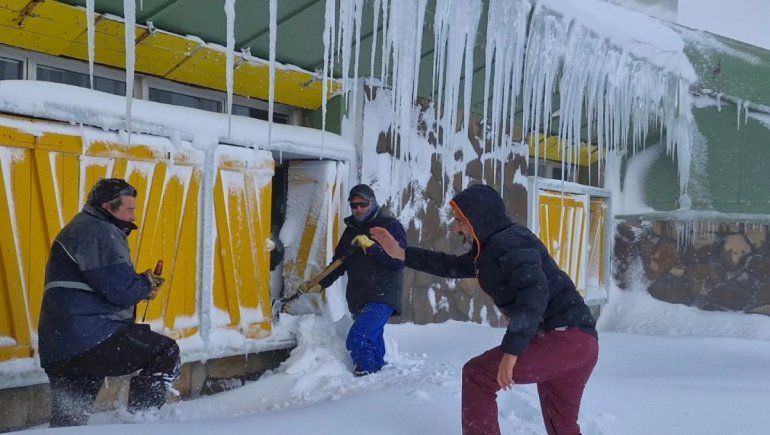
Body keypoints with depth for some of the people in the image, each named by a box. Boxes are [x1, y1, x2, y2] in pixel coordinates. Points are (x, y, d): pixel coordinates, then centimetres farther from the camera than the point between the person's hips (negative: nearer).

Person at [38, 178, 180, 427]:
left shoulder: (80, 229, 25)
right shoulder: (99, 232, -10)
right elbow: (122, 290, -19)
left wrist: (141, 286, 11)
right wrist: (147, 284, 1)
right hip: (89, 339, -11)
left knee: (67, 420, 17)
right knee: (166, 353, -2)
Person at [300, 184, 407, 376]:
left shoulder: (391, 226, -3)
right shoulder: (351, 230, 18)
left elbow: (399, 259, -16)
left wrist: (371, 246, -22)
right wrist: (320, 284, 13)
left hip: (382, 297, -7)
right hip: (358, 300, 7)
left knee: (357, 340, -21)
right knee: (372, 344, 11)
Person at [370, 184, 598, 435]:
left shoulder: (509, 242, -13)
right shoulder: (491, 247, 18)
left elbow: (535, 291, -27)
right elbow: (452, 266, 29)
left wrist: (511, 349, -31)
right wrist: (401, 253, 25)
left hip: (565, 337, -10)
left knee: (477, 375, -3)